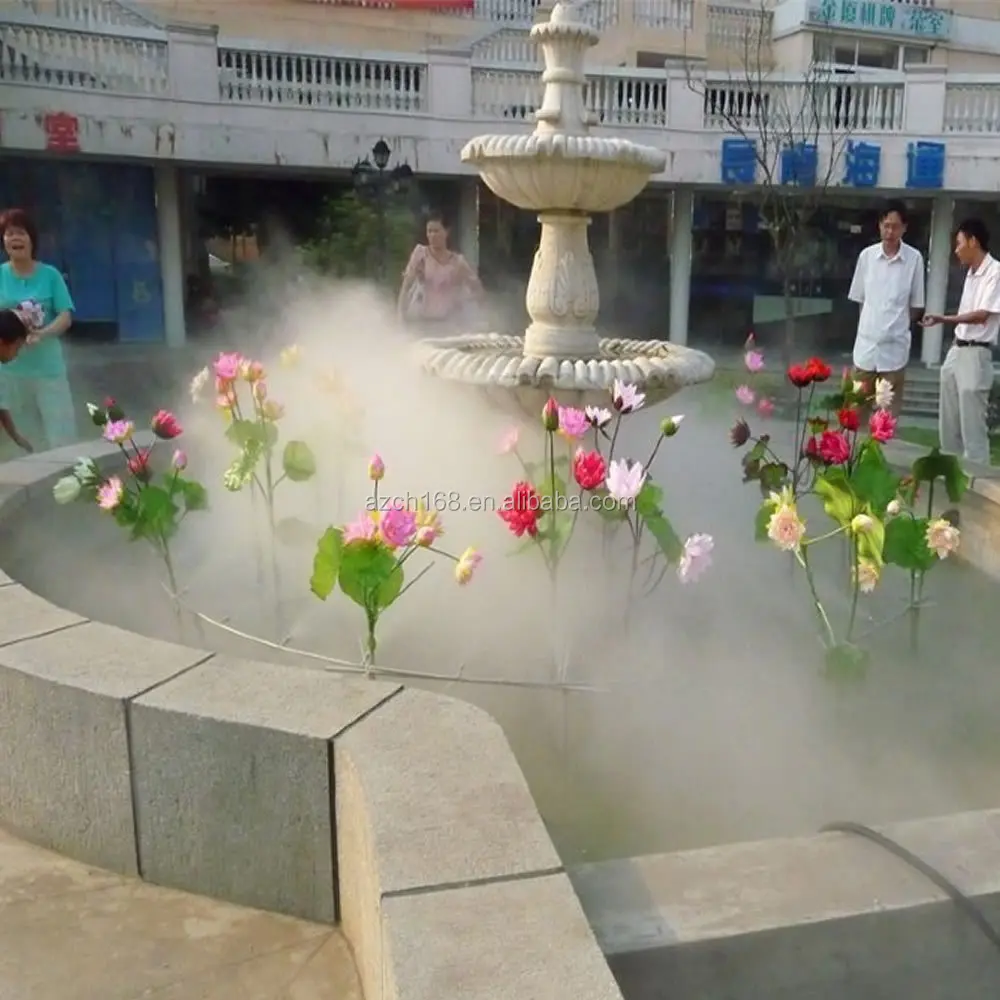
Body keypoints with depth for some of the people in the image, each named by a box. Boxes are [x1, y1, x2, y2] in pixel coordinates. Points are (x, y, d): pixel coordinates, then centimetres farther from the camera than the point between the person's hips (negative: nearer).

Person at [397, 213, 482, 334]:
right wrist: (402, 311, -12)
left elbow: (477, 290, 7)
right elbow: (407, 283, -4)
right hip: (421, 320, -1)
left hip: (449, 322, 2)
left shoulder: (458, 260, 5)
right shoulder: (420, 252, 1)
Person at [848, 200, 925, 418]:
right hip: (866, 341, 2)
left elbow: (916, 304, 2)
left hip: (895, 344, -2)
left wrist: (897, 325, 4)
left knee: (890, 407, 5)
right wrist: (872, 324, 5)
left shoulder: (914, 258, -5)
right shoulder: (867, 255, 0)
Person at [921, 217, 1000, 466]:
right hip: (956, 351, 9)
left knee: (972, 425, -7)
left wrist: (944, 319, -27)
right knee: (948, 422, 13)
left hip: (975, 354, -9)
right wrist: (953, 351, 18)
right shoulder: (971, 273, 14)